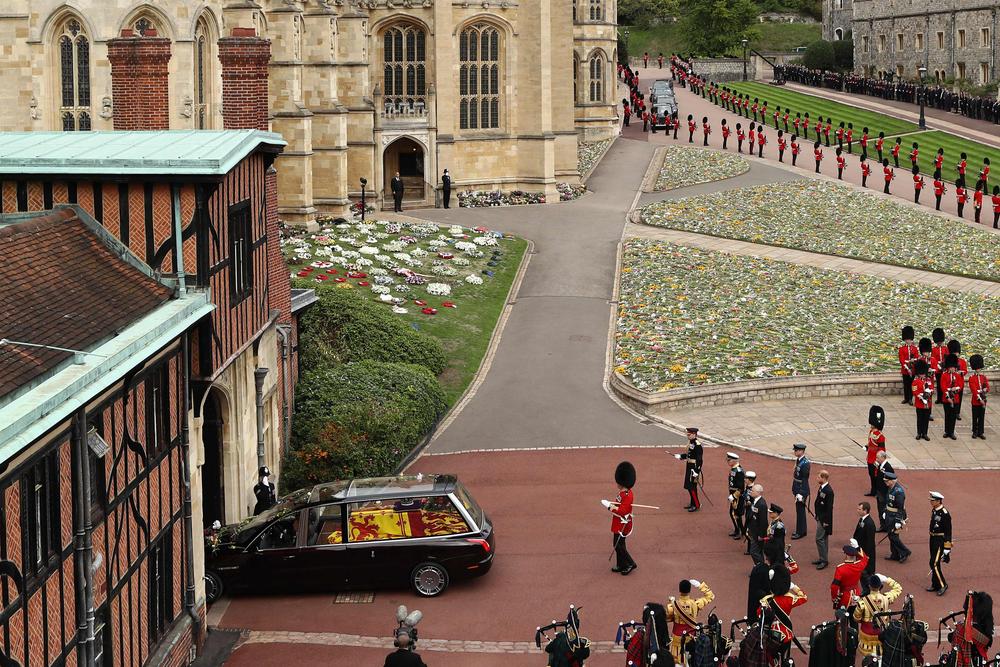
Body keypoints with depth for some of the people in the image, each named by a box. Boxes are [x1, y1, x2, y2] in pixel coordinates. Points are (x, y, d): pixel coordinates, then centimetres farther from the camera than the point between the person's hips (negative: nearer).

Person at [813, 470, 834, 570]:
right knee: (823, 539, 17)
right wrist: (816, 514, 15)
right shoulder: (821, 488, 5)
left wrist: (826, 521, -19)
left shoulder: (828, 491, -23)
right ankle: (823, 558, 27)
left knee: (820, 539, -7)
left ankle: (824, 560, 1)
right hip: (820, 517, 10)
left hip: (824, 519, -10)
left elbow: (829, 507, -22)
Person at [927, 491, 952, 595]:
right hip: (933, 539, 9)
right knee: (934, 563, 14)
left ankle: (943, 585, 1)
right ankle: (935, 585, 25)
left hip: (940, 541, -9)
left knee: (934, 563, -10)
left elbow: (948, 532, -18)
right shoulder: (934, 511, 6)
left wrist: (947, 548, -17)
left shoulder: (944, 514, -20)